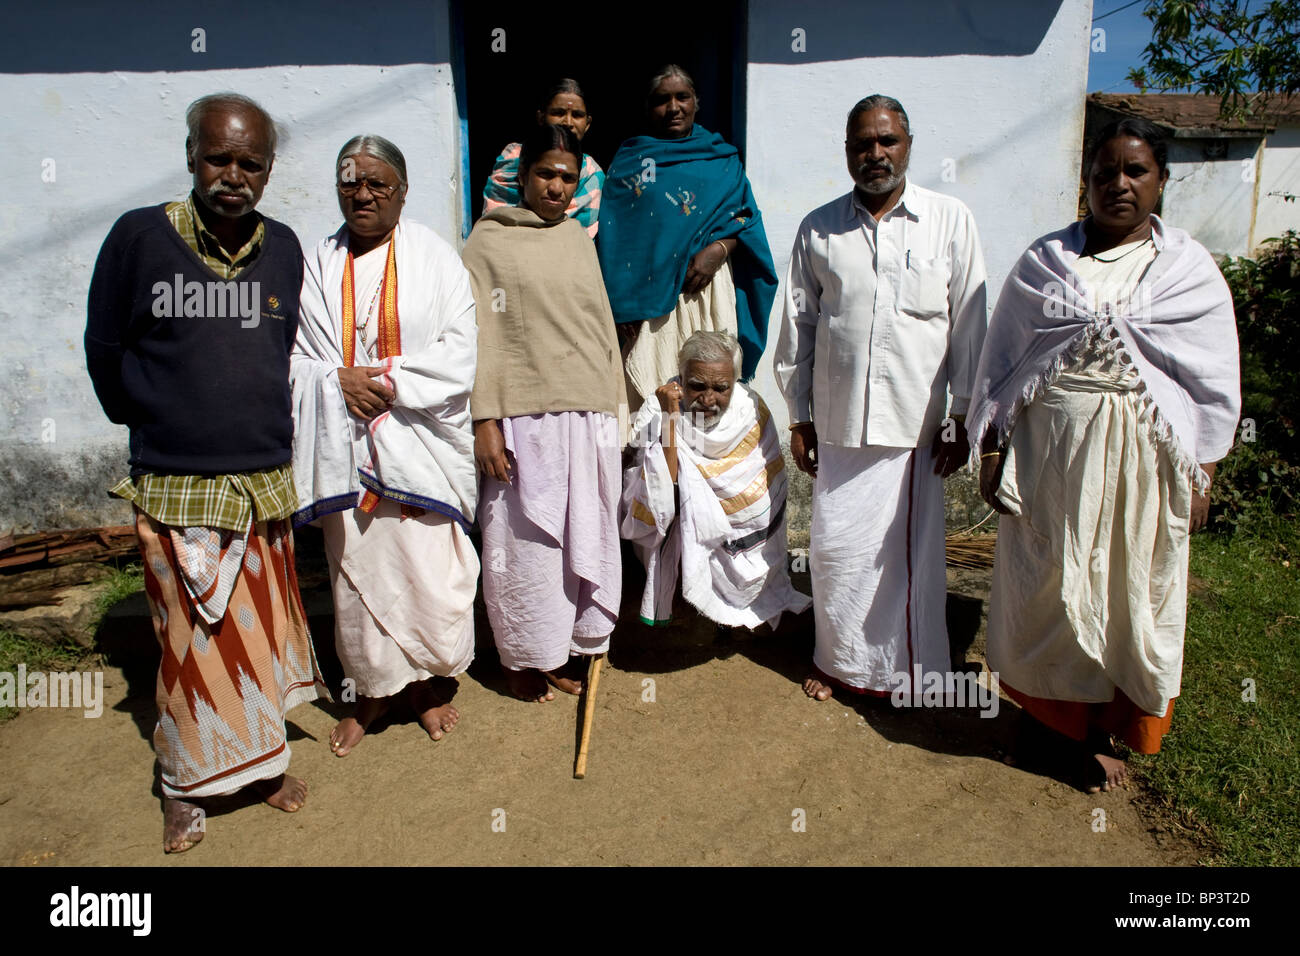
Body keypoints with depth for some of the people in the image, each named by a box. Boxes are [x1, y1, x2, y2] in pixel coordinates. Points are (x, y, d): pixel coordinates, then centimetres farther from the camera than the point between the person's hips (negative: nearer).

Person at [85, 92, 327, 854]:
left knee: (264, 623, 14)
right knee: (194, 638, 6)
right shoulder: (139, 237, -7)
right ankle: (189, 785, 26)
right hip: (175, 486, -3)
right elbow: (104, 350, 3)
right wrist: (157, 425, 11)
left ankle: (262, 758, 34)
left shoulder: (283, 247, 4)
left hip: (266, 480, 3)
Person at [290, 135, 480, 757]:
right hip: (345, 446, 2)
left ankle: (431, 682, 24)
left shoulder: (435, 259, 3)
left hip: (420, 447, -1)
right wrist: (339, 381, -13)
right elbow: (292, 356, 6)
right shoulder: (317, 266, 8)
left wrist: (390, 379, -14)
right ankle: (372, 690, 25)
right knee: (357, 568, 7)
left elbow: (462, 352, -5)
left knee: (429, 568, 2)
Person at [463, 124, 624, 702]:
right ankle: (525, 656, 22)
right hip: (525, 420, -5)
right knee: (527, 541, 2)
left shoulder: (579, 239, 15)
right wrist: (484, 421, -13)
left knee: (587, 538, 10)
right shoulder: (489, 240, 1)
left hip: (589, 416, 5)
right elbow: (479, 336, -6)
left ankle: (569, 646, 27)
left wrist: (612, 410, 14)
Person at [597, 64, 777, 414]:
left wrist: (717, 249, -11)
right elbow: (613, 233, 6)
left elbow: (745, 215, 10)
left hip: (707, 285, 1)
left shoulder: (722, 158, 16)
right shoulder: (629, 159, 13)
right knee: (651, 389, -7)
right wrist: (623, 301, -5)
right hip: (649, 291, -1)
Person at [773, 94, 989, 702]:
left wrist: (963, 419, 1)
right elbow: (797, 327, 9)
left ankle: (910, 669, 26)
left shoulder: (950, 221, 2)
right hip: (838, 421, 1)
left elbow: (969, 327, 3)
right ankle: (839, 660, 29)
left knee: (911, 550, 6)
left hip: (916, 423, -1)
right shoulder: (819, 229, 5)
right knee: (834, 548, 7)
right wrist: (798, 417, 8)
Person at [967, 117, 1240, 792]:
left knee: (1128, 595, 8)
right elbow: (1000, 359, 5)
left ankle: (1096, 731, 27)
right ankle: (1044, 708, 30)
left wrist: (1201, 477, 0)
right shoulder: (1044, 261, 5)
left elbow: (1216, 383, 5)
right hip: (1046, 450, 0)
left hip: (1141, 457, 0)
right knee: (1045, 589, 9)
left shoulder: (1191, 269, 4)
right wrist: (991, 450, 0)